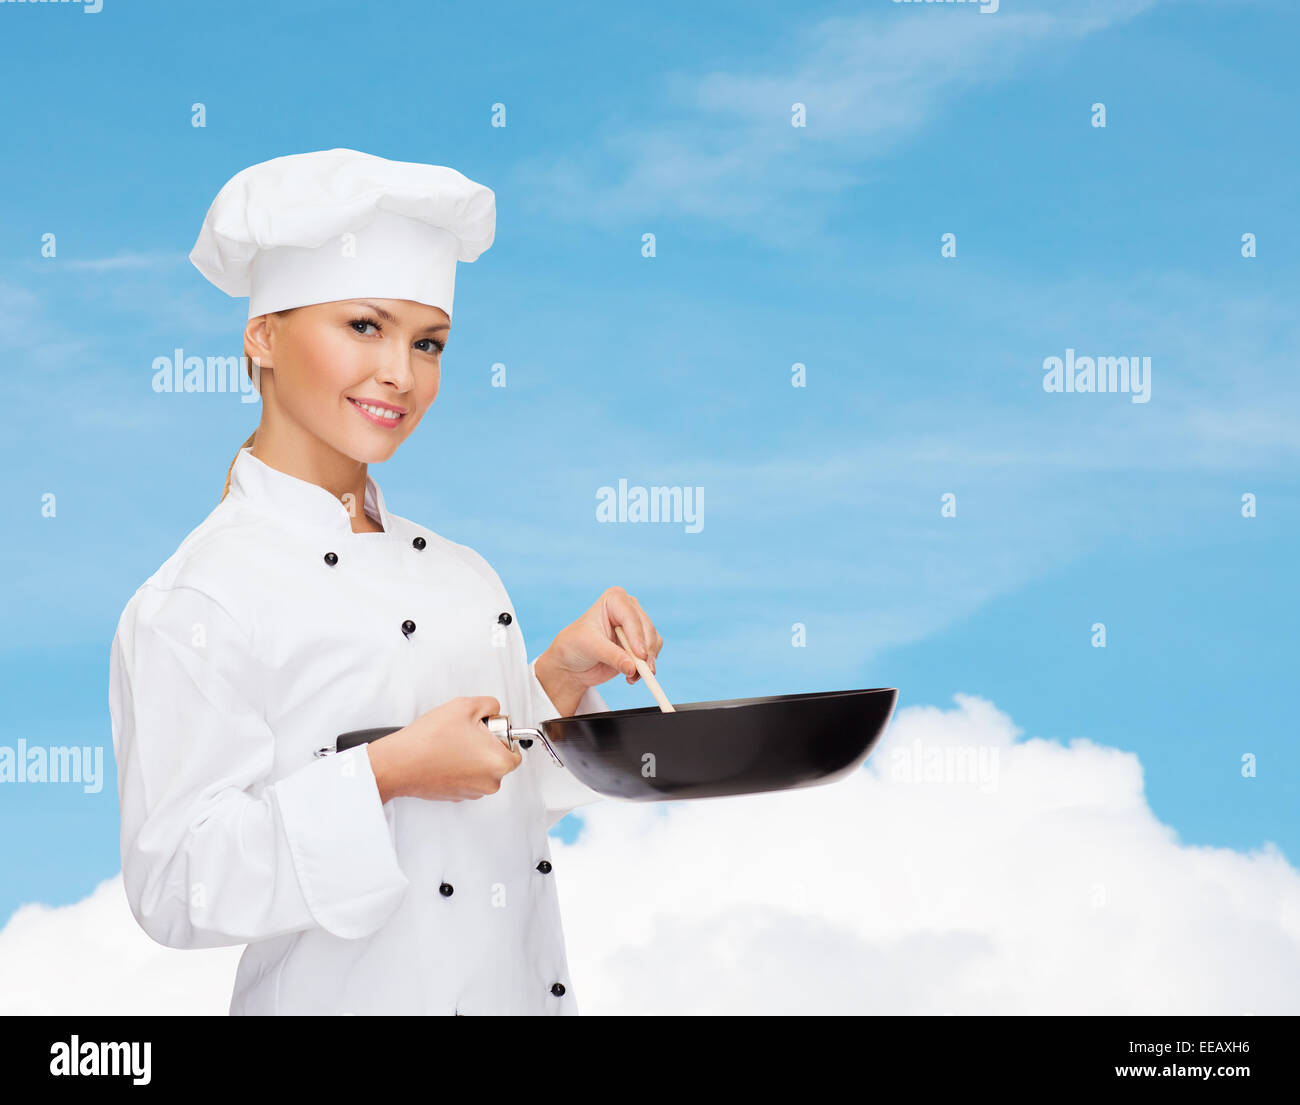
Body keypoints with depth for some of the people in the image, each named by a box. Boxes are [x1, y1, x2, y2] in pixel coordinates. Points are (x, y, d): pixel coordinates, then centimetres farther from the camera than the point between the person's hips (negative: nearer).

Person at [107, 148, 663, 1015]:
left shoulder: (463, 575, 5)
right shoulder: (196, 604, -15)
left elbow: (499, 807, 11)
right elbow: (175, 887, -19)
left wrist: (559, 679, -3)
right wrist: (384, 775, -25)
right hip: (348, 995, -6)